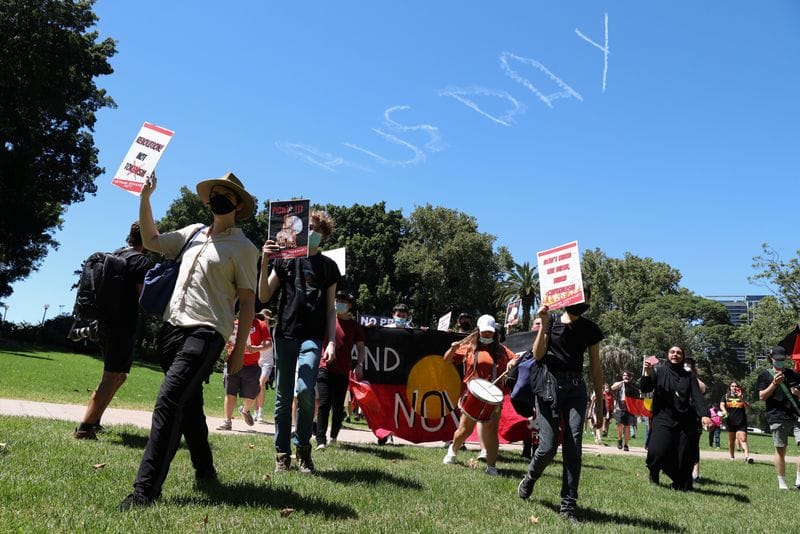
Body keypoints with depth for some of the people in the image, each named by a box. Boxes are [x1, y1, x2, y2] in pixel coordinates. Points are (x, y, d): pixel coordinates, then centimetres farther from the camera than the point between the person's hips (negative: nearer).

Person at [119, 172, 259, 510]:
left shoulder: (243, 248, -1)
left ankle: (146, 489, -19)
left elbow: (247, 301, -2)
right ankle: (204, 471, 32)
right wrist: (145, 198, 15)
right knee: (188, 405, 16)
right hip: (172, 327, 7)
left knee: (168, 401, -20)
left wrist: (239, 350, -7)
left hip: (206, 332, -7)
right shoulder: (194, 233, 17)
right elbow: (151, 241, 24)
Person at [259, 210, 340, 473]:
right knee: (283, 397, 5)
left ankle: (303, 447, 4)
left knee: (305, 391, -17)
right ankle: (282, 453, 15)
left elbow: (331, 309, 9)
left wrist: (332, 342, -1)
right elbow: (264, 297, 4)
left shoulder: (328, 266, 9)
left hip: (312, 338, -1)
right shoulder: (285, 259, 9)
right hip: (285, 335, 2)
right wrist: (265, 263, -8)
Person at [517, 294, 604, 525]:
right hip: (549, 385, -2)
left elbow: (595, 368, 11)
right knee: (548, 447, -8)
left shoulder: (591, 329, 8)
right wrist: (544, 323, -13)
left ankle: (568, 506, 4)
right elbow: (538, 354, -5)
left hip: (576, 388, 2)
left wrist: (599, 403, 10)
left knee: (573, 449, -6)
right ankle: (530, 477, 25)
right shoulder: (551, 320, 3)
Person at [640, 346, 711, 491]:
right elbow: (645, 389, -1)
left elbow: (697, 396, 2)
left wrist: (704, 415, -16)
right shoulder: (659, 370, 6)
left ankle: (682, 486, 20)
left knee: (685, 456, -2)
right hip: (663, 418, -2)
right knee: (658, 452, -17)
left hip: (685, 421, 2)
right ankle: (654, 473, 14)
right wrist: (647, 374, -21)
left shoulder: (689, 375, 12)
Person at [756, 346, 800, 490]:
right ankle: (782, 483, 11)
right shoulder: (765, 375, 6)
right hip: (777, 418, -2)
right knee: (780, 450, 2)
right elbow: (762, 396, -1)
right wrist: (775, 383, -13)